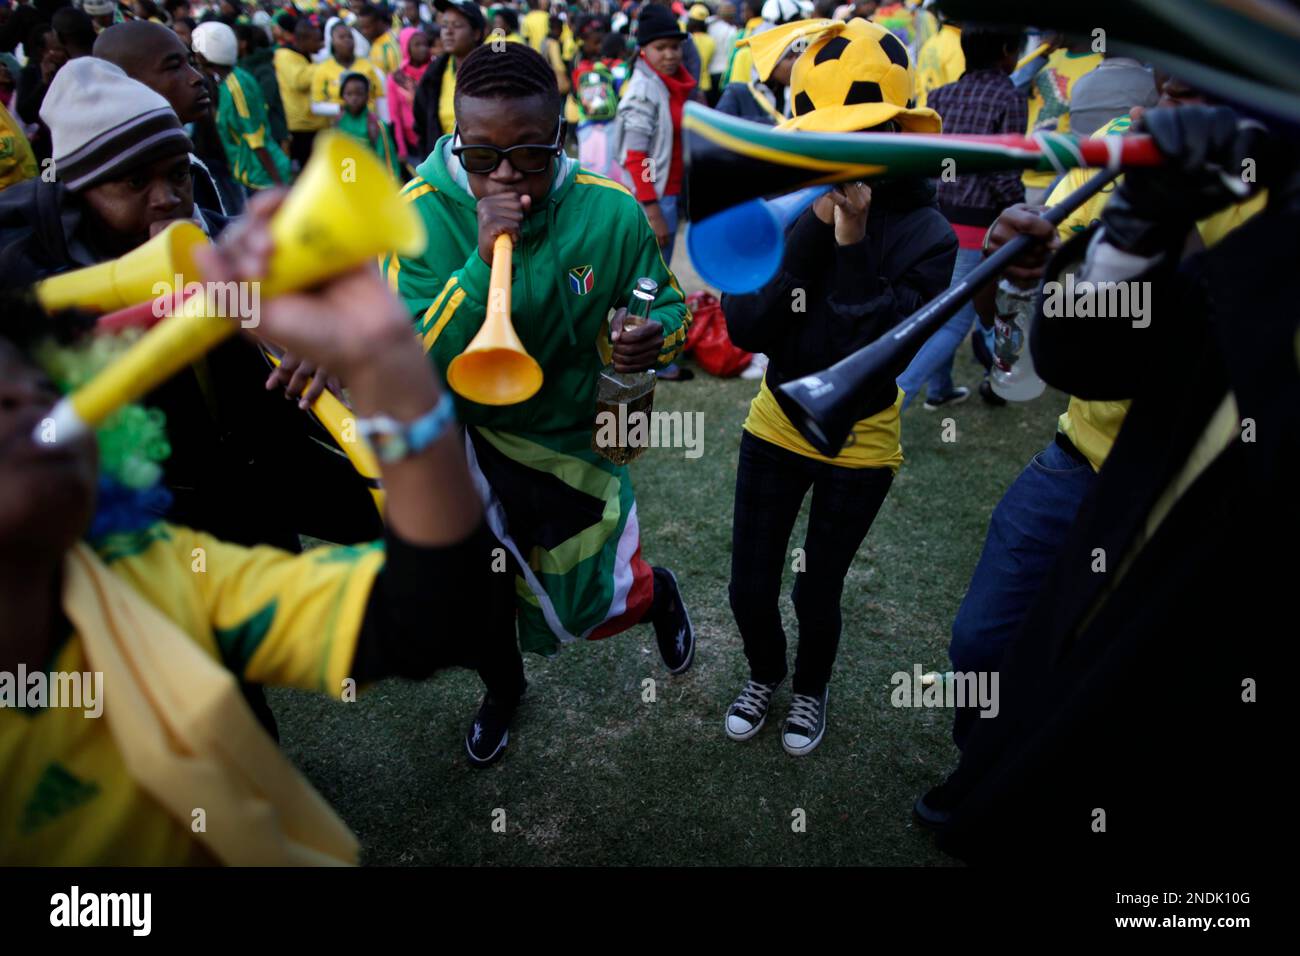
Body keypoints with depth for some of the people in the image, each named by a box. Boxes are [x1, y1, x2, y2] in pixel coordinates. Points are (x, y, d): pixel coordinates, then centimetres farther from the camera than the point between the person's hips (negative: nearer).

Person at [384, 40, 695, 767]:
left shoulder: (610, 213, -18)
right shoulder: (423, 212, -20)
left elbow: (667, 303, -1)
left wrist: (654, 337, -26)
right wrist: (482, 262, -38)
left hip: (571, 442, 0)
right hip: (462, 432, 1)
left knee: (589, 613, 8)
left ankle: (655, 592, 46)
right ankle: (503, 690, 40)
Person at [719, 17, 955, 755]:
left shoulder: (925, 234, -18)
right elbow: (744, 327, -21)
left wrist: (853, 248, -32)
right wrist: (811, 233, -27)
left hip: (859, 441, -2)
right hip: (777, 421, 3)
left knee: (816, 591, 9)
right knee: (749, 587, 9)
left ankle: (812, 690, 42)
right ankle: (765, 675, 43)